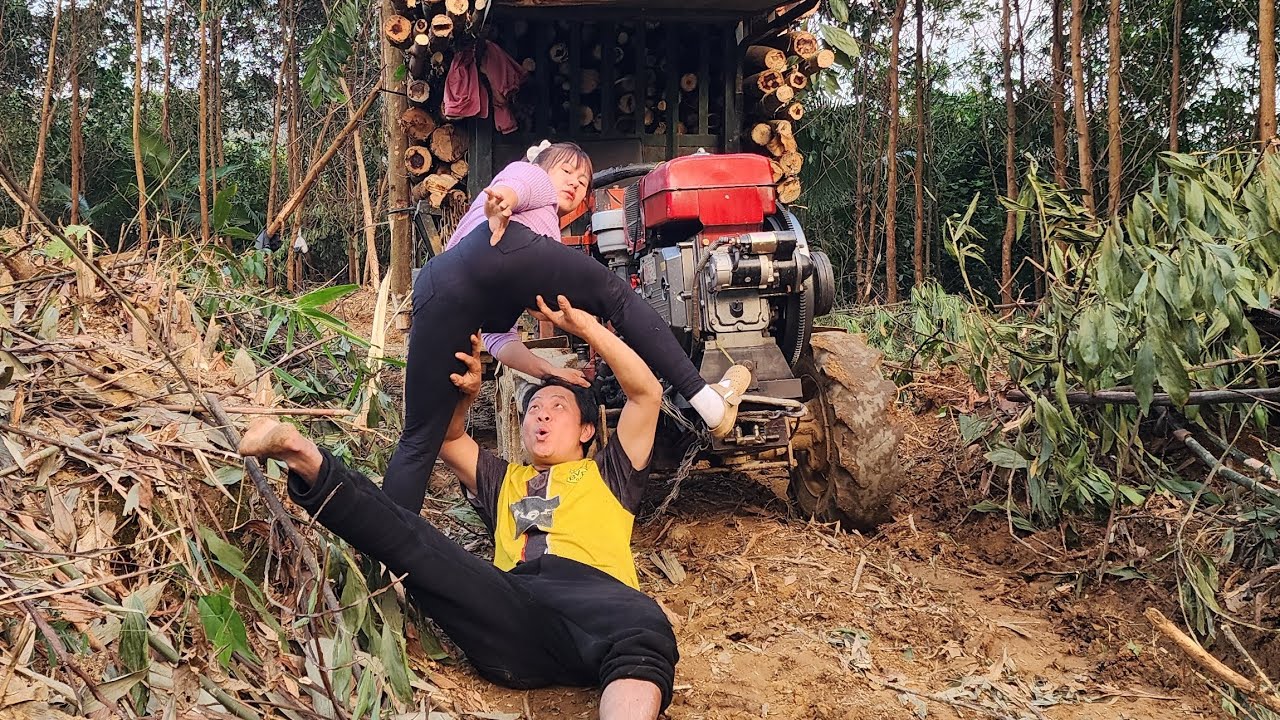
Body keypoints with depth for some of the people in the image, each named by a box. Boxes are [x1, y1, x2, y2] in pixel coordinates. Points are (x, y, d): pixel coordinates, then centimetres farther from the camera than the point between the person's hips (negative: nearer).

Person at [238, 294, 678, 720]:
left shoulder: (607, 475, 34)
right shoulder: (504, 481, 42)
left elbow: (647, 393, 26)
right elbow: (446, 439, 37)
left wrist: (585, 326, 23)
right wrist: (466, 393, 17)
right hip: (510, 605, 4)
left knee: (644, 635, -41)